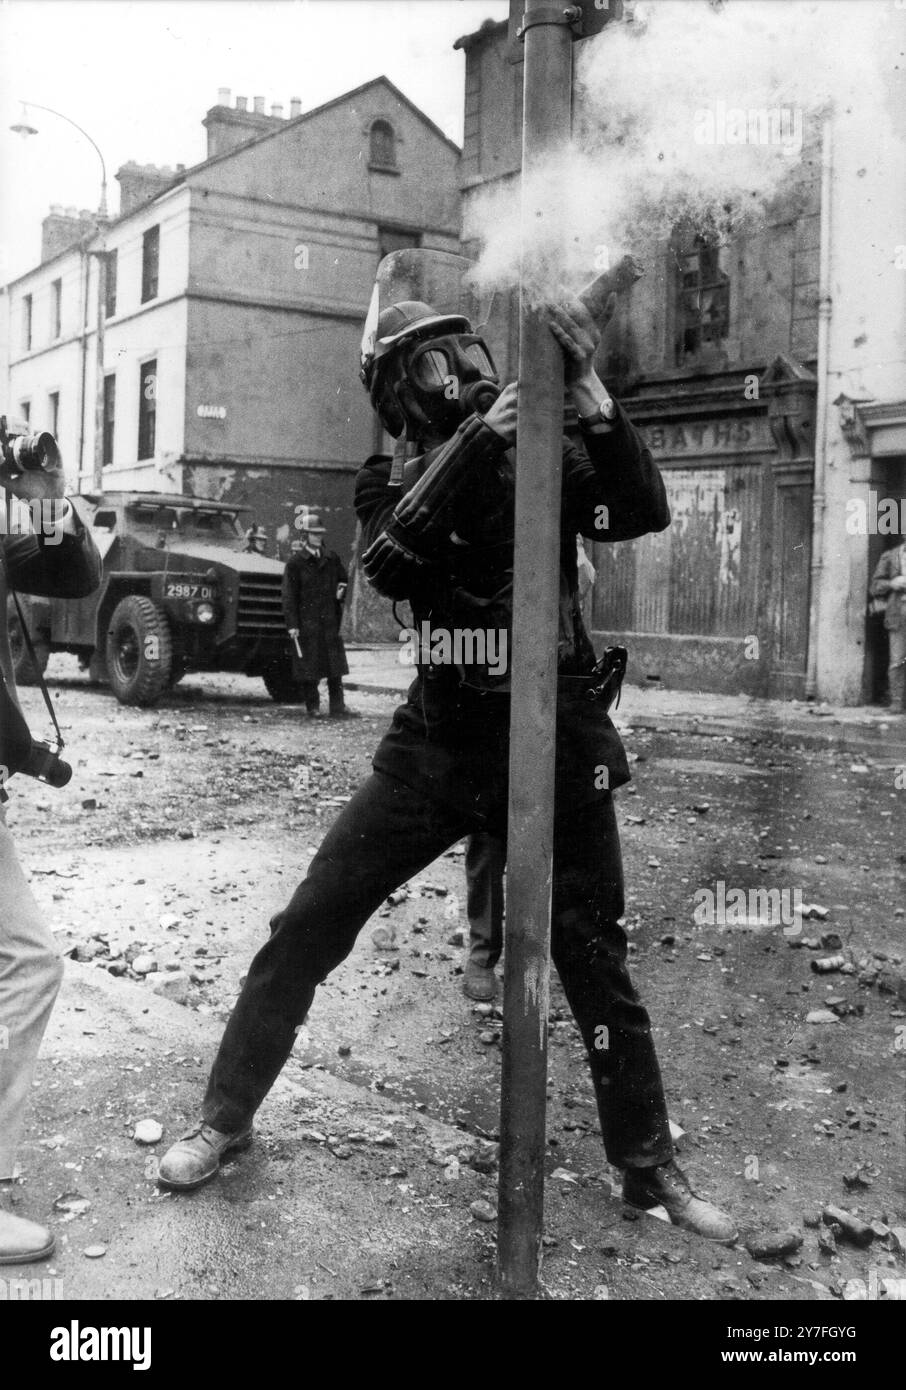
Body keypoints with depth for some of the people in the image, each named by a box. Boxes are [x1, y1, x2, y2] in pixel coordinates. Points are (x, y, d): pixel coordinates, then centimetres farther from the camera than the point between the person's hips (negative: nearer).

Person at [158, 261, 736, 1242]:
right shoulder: (389, 481, 2)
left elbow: (643, 513, -14)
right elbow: (390, 565, -19)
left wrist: (588, 396, -25)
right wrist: (476, 441, -27)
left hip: (556, 744, 0)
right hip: (438, 744, 1)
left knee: (594, 961, 8)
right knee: (305, 930, 1)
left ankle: (649, 1169, 26)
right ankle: (224, 1117, 21)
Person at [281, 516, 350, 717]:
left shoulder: (332, 558, 10)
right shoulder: (295, 562, -4)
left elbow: (343, 578, 29)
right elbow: (289, 595, -6)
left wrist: (341, 589, 6)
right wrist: (292, 624, -11)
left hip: (330, 621, 4)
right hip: (306, 623, -4)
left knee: (334, 664, 2)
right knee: (308, 666, 2)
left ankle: (337, 707, 5)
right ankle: (312, 707, 13)